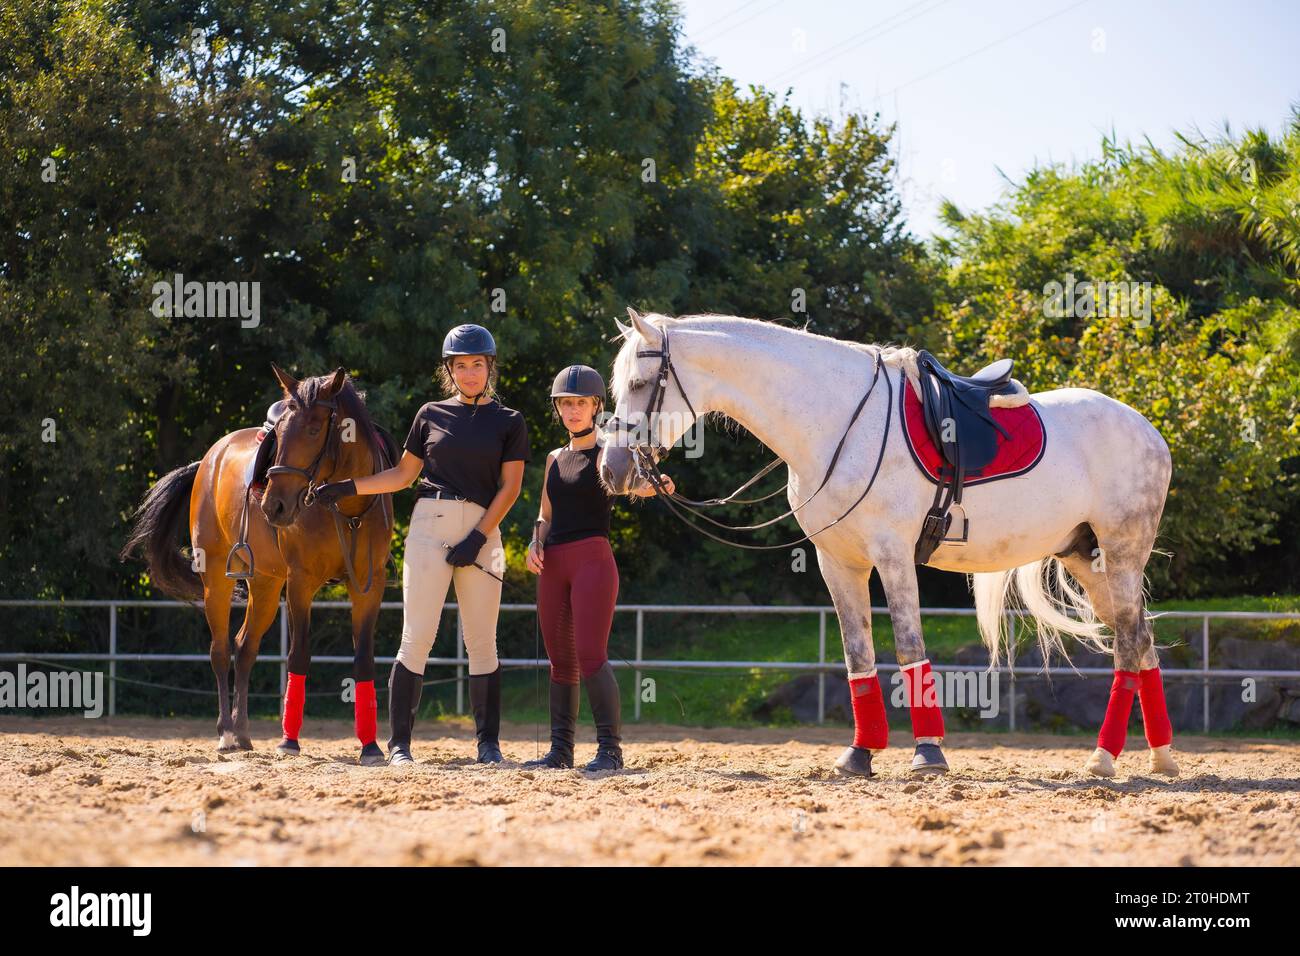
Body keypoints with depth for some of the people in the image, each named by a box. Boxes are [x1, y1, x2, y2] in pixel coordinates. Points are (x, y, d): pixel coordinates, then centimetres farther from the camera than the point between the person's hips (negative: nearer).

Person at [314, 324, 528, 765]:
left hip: (481, 529, 0)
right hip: (429, 525, 0)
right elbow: (403, 473, 17)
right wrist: (348, 488, 7)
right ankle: (398, 742, -7)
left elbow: (510, 487, 1)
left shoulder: (508, 422, 8)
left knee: (482, 642, 0)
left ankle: (488, 742, 8)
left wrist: (478, 537, -10)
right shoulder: (431, 415, 12)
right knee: (417, 638, -8)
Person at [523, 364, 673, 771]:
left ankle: (611, 749, -16)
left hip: (592, 558, -6)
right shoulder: (555, 459, 18)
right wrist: (535, 544, 3)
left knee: (590, 656, -16)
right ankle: (560, 749, 14)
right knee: (560, 661, 9)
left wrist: (653, 485, -45)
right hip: (552, 565, 6)